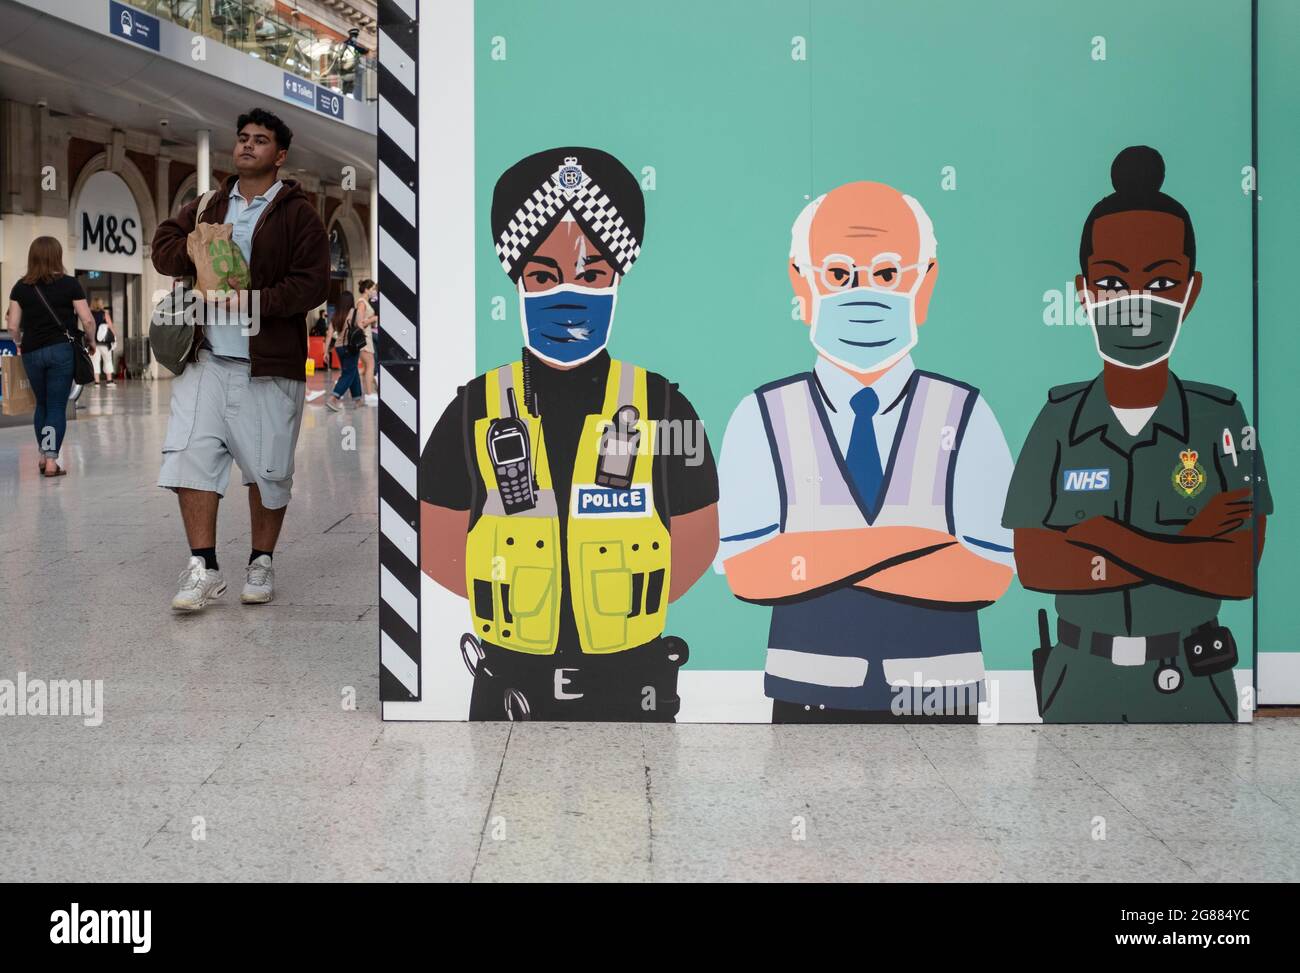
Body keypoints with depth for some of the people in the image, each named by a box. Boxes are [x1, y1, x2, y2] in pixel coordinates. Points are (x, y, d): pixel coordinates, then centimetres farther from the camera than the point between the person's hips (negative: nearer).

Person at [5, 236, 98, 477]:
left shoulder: (21, 287, 3)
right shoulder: (70, 284, -4)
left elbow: (13, 325, 2)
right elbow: (87, 320, -6)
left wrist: (20, 342, 21)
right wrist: (91, 341, 12)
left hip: (31, 352, 3)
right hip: (61, 349, -3)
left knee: (42, 404, 19)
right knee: (57, 407, 1)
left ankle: (44, 455, 23)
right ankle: (51, 460, -5)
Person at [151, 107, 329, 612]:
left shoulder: (298, 213, -1)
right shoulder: (207, 207, 16)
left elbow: (313, 284, -9)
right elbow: (162, 246, 13)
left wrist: (256, 301, -20)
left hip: (269, 362, -4)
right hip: (205, 358, 4)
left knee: (268, 467, 6)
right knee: (191, 455, -6)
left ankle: (261, 563, 22)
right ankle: (203, 566, 1)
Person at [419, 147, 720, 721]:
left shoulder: (661, 405, -4)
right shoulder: (478, 408, -3)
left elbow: (696, 541, 2)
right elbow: (435, 542, 3)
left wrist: (618, 606, -2)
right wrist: (517, 603, 1)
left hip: (630, 684, 0)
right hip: (508, 688, 1)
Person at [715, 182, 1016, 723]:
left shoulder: (964, 416, -2)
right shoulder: (762, 418, -3)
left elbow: (987, 572, -14)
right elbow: (746, 572, -15)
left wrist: (809, 558, -18)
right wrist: (912, 539, -20)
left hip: (937, 700, 0)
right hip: (809, 697, 0)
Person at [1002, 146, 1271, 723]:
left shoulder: (1221, 420, -5)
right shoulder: (1059, 421, -4)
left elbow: (1241, 572, -14)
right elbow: (1033, 565, -12)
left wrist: (1105, 536, -20)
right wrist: (1182, 547, -17)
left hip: (1190, 688, 0)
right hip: (1080, 684, 0)